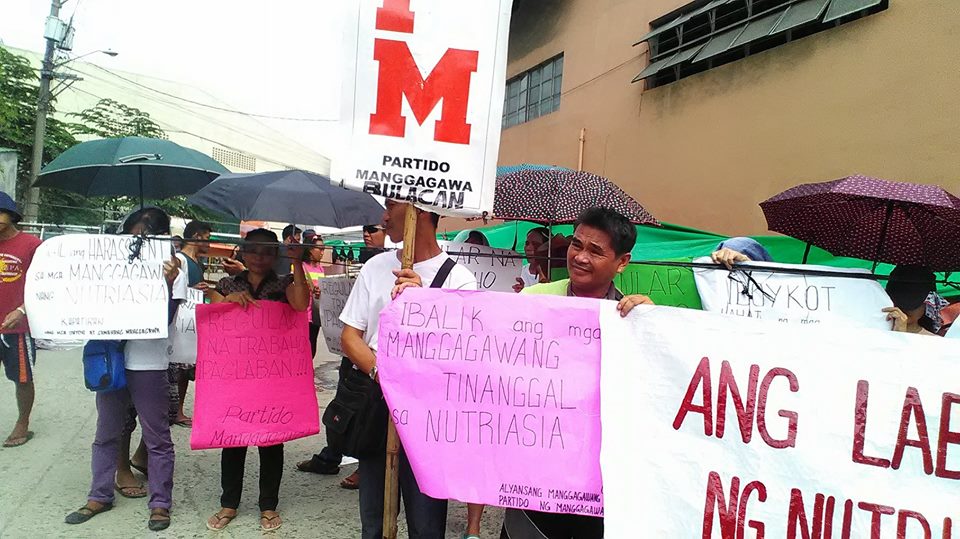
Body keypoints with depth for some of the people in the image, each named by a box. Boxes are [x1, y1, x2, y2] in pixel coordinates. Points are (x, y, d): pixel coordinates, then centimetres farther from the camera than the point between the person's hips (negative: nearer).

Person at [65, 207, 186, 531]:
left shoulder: (172, 269, -5)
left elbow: (166, 319, -13)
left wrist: (168, 282, -26)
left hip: (149, 365, -5)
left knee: (157, 437, 5)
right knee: (106, 433, 16)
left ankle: (160, 503, 15)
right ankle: (100, 496, 32)